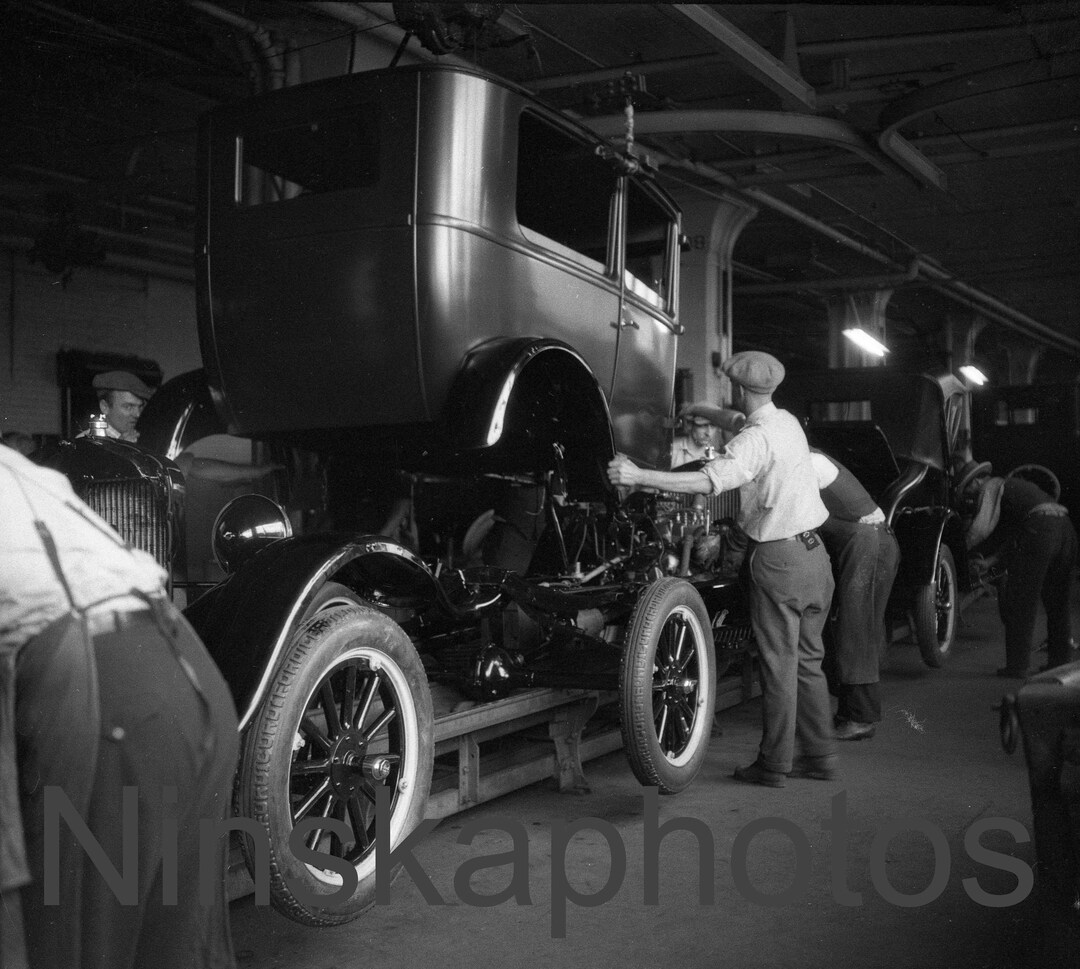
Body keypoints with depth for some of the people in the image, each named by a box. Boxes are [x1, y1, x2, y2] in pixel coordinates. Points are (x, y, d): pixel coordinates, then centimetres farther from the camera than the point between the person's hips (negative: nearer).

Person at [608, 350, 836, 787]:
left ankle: (773, 764, 9)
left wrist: (639, 476, -34)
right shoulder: (788, 422, 9)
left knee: (779, 665, 0)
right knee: (808, 661, 15)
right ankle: (820, 756, 21)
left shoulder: (756, 439, -18)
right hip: (814, 553, 8)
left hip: (779, 559, -8)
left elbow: (709, 481, -33)